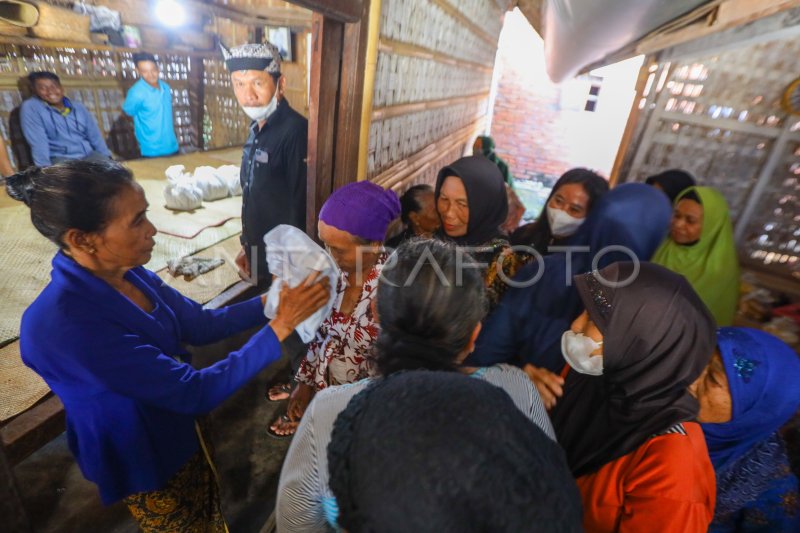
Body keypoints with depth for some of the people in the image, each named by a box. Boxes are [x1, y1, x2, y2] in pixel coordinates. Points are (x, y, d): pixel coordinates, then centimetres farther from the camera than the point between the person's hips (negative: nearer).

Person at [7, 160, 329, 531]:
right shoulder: (64, 325, -36)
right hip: (144, 460, -6)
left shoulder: (129, 274, -12)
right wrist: (280, 326, -34)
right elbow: (195, 392, -34)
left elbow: (200, 325, -2)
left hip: (180, 431, 6)